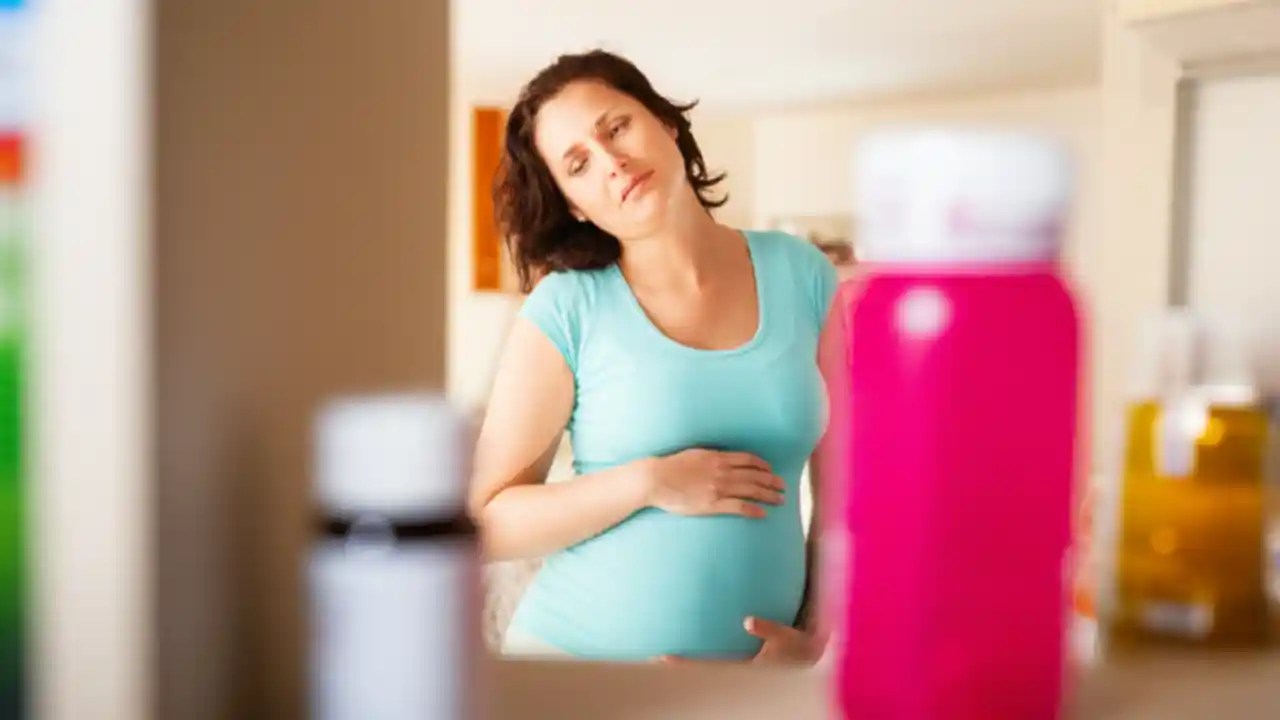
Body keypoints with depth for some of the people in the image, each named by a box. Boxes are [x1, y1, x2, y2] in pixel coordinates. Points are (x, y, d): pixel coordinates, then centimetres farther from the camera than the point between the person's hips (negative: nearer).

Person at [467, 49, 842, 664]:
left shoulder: (801, 275, -3)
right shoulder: (566, 308, -11)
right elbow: (488, 522, -10)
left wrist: (814, 631, -7)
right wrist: (649, 483, -19)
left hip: (753, 653, 2)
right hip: (577, 647, -2)